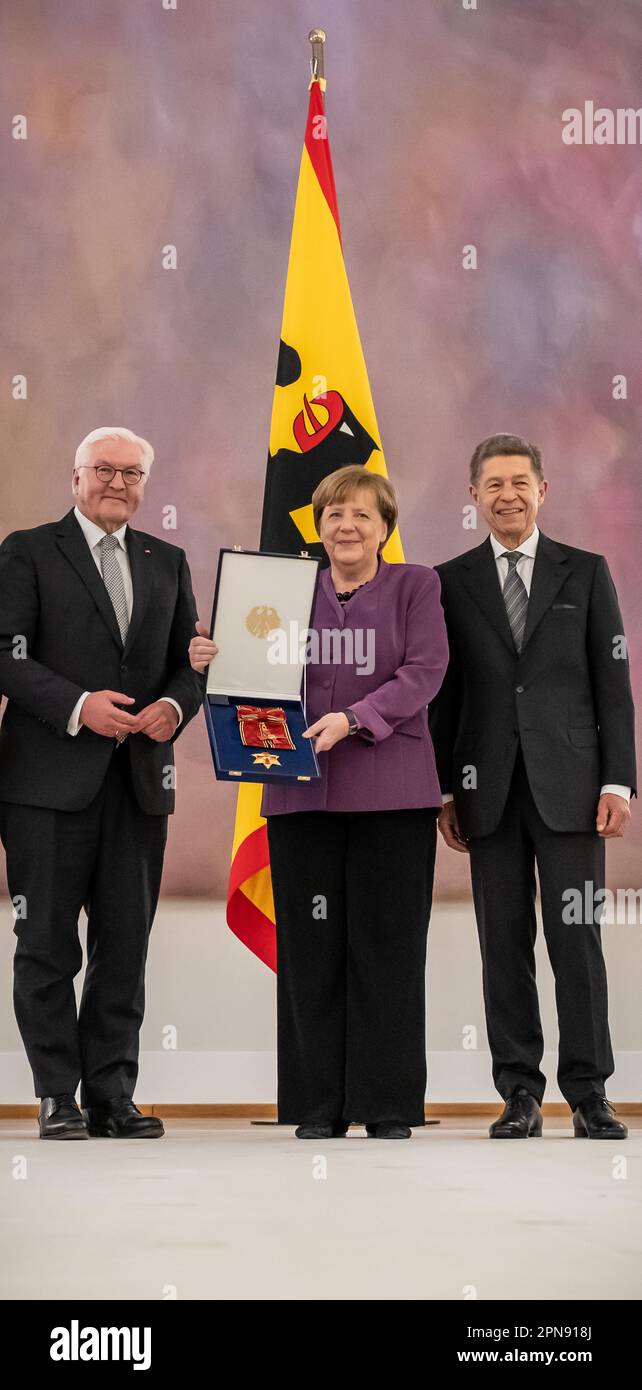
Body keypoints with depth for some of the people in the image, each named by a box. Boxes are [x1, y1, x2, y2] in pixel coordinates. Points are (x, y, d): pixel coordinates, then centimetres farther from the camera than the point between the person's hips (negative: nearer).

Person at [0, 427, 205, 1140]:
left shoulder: (166, 562, 17)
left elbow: (190, 661, 16)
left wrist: (174, 706, -6)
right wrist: (77, 705, -18)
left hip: (139, 778, 4)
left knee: (125, 943, 5)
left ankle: (112, 1093, 11)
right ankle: (58, 1097, 7)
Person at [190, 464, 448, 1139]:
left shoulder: (415, 586, 6)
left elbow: (424, 672, -6)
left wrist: (354, 718, -19)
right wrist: (212, 661, -10)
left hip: (391, 792, -2)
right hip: (303, 793, 2)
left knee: (387, 944, -2)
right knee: (311, 946, 1)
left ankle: (390, 1105, 6)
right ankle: (318, 1103, 9)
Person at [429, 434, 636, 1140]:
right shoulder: (451, 581, 9)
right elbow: (443, 691, 9)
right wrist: (444, 790, 3)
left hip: (568, 783, -1)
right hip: (490, 787, 1)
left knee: (576, 937, -4)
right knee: (504, 943, 3)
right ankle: (520, 1093, 8)